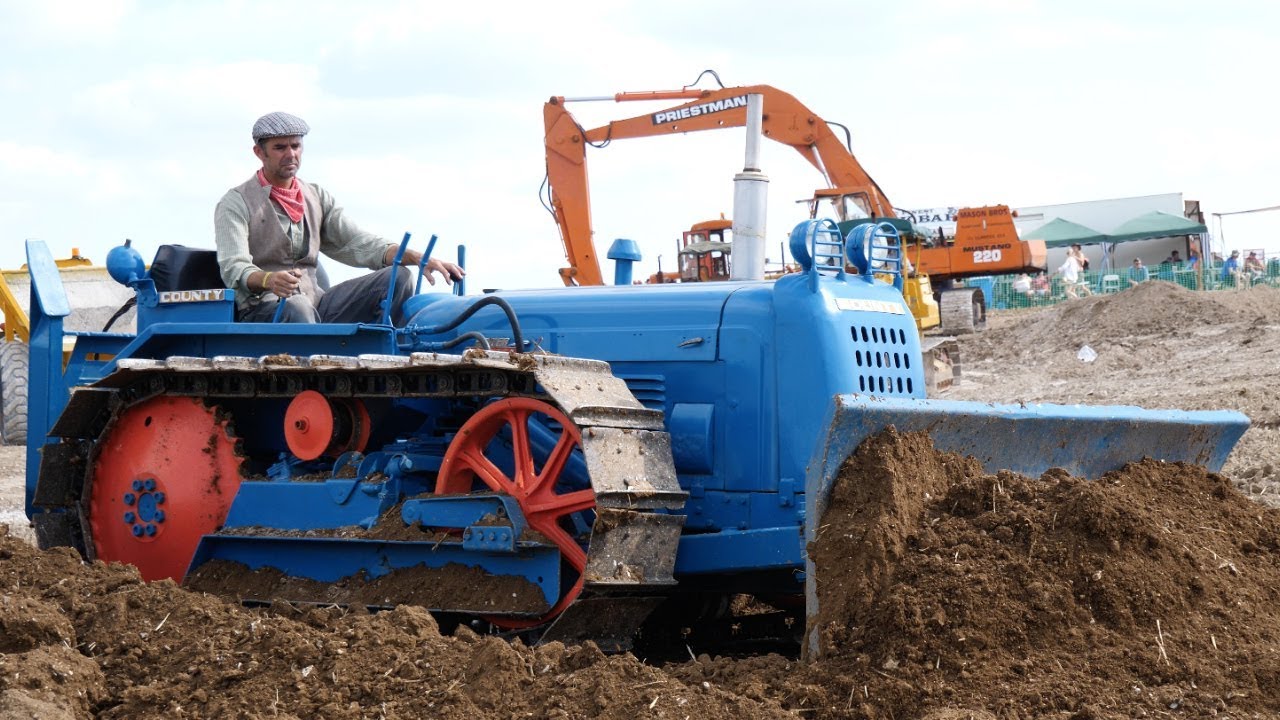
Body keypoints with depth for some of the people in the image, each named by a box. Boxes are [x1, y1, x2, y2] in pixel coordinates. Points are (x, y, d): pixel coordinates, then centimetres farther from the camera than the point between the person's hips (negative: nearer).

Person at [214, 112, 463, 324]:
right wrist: (269, 280, -38)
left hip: (315, 305, 6)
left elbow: (358, 244, 9)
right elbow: (233, 268, -14)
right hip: (261, 310, -6)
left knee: (397, 278, -10)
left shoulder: (317, 197, 19)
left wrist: (418, 258, -9)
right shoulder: (236, 203, 1)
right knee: (296, 306, -40)